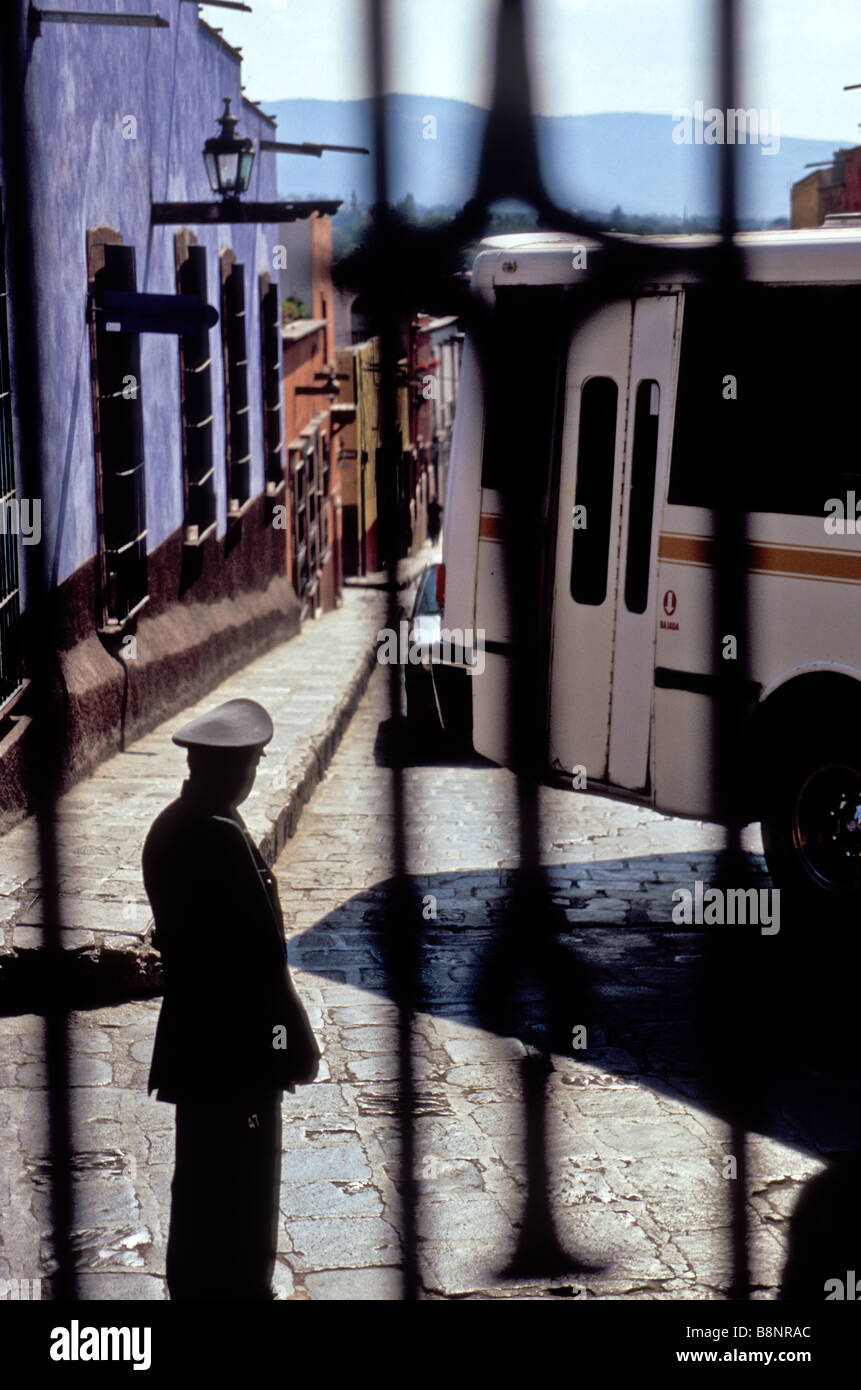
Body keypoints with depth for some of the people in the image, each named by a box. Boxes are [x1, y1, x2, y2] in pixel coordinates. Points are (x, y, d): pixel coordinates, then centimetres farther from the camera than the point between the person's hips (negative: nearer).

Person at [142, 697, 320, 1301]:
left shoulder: (167, 828, 6)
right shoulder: (223, 839, -23)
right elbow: (264, 956, -22)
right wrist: (298, 1045, -14)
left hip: (190, 1042, 10)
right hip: (238, 1049, -10)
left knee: (200, 1185, 20)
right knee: (244, 1189, 2)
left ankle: (193, 1287, 31)